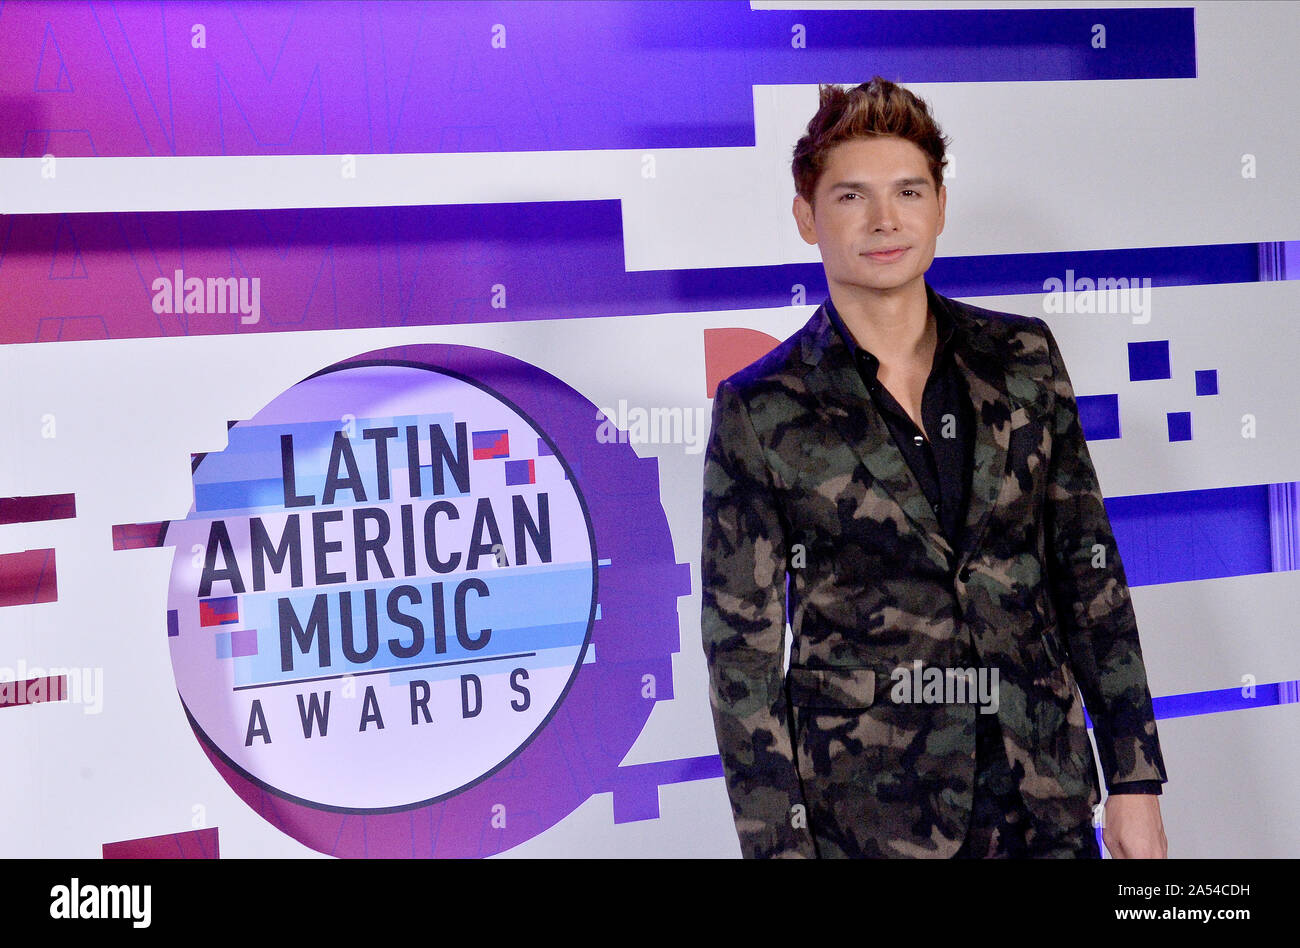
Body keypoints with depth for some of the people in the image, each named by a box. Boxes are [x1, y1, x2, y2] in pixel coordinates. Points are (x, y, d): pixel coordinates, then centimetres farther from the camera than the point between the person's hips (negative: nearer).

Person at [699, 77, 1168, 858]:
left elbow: (1090, 572, 5)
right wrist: (779, 843, -8)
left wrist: (1135, 780, 3)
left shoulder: (1023, 360, 2)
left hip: (1047, 800, 3)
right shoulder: (761, 413, -7)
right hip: (865, 817, -3)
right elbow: (742, 646, -5)